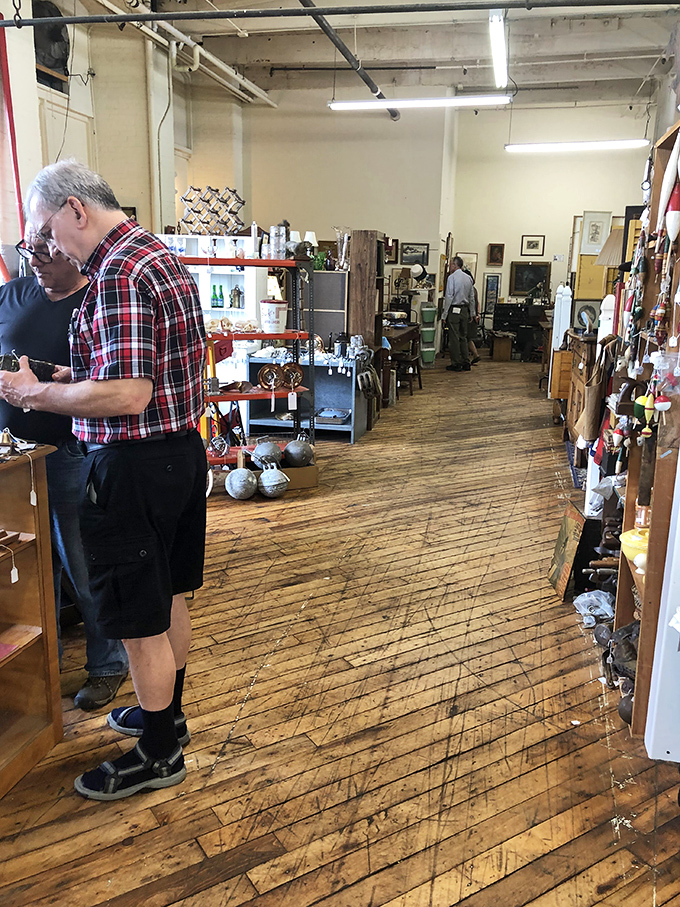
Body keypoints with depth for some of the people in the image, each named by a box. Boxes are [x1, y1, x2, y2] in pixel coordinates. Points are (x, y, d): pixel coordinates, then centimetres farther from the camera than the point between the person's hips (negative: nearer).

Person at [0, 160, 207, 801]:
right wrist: (72, 377, 12)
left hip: (133, 467, -10)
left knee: (139, 620, 5)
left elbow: (127, 394, -28)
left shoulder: (118, 274, -20)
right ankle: (164, 711, 41)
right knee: (167, 598, 22)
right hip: (182, 451, 10)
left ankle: (159, 754, 23)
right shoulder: (163, 258, 12)